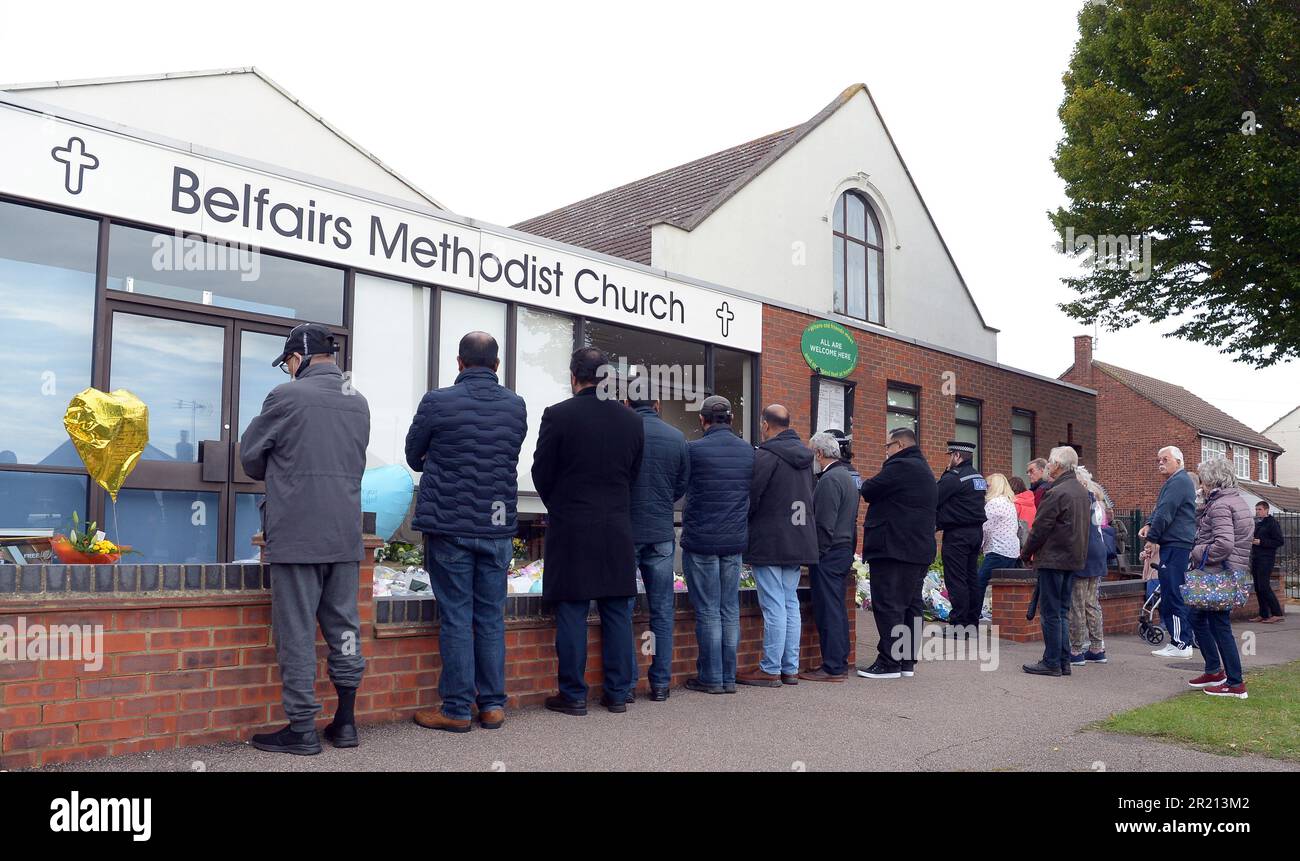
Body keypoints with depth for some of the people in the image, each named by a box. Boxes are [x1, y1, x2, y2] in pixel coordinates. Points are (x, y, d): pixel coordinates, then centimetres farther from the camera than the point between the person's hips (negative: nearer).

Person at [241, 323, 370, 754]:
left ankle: (302, 728, 7)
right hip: (346, 535, 6)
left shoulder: (287, 396, -8)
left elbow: (250, 456, 2)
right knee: (344, 626, 12)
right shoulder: (358, 402, 10)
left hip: (296, 534, -6)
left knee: (297, 632, 2)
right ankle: (345, 721, 19)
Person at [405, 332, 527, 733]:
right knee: (491, 617, 10)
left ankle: (457, 708, 7)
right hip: (498, 525, 3)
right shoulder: (516, 406, 3)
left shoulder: (437, 402, -7)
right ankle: (493, 704, 15)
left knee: (456, 617, 2)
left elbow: (413, 456, 7)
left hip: (449, 523, -3)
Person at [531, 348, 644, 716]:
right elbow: (633, 474, 8)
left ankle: (573, 695, 8)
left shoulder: (558, 415, -8)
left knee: (572, 614, 3)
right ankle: (618, 693, 15)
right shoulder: (632, 420, 3)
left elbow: (542, 473, -1)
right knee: (617, 613, 10)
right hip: (617, 530, 3)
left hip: (570, 529, -3)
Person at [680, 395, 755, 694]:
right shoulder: (748, 451, 4)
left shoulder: (694, 449, -11)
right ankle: (729, 677, 14)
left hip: (701, 540, -4)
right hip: (735, 540, 4)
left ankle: (710, 678, 6)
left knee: (708, 611, 2)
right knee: (730, 610, 10)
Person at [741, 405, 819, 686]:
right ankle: (790, 668, 16)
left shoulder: (765, 457, -15)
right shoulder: (805, 457, 12)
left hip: (769, 543, -8)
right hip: (799, 542, 8)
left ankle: (770, 670, 2)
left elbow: (749, 498, -13)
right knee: (791, 604, 12)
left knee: (774, 607, -4)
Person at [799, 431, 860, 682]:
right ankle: (840, 664, 18)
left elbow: (824, 525, -19)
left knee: (828, 610, -6)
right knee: (837, 609, 13)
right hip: (846, 548, 10)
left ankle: (832, 668, -3)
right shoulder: (847, 476, 17)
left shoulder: (830, 480, -15)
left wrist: (817, 554, -15)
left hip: (829, 553, -10)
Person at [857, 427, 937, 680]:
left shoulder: (900, 467, -13)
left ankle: (889, 663, -7)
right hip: (919, 550, 10)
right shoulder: (925, 471, 20)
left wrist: (864, 485, 9)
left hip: (894, 549, -10)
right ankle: (908, 661, 16)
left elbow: (867, 491, -11)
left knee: (888, 605, -7)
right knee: (910, 606, 12)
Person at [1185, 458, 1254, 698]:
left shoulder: (1220, 505, -17)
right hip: (1233, 571, 10)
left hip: (1218, 573, -10)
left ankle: (1235, 684, 5)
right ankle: (1214, 671, 24)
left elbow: (1224, 543, -28)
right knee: (1197, 617, 18)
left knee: (1220, 626, -2)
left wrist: (1199, 552, -13)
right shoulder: (1237, 500, 14)